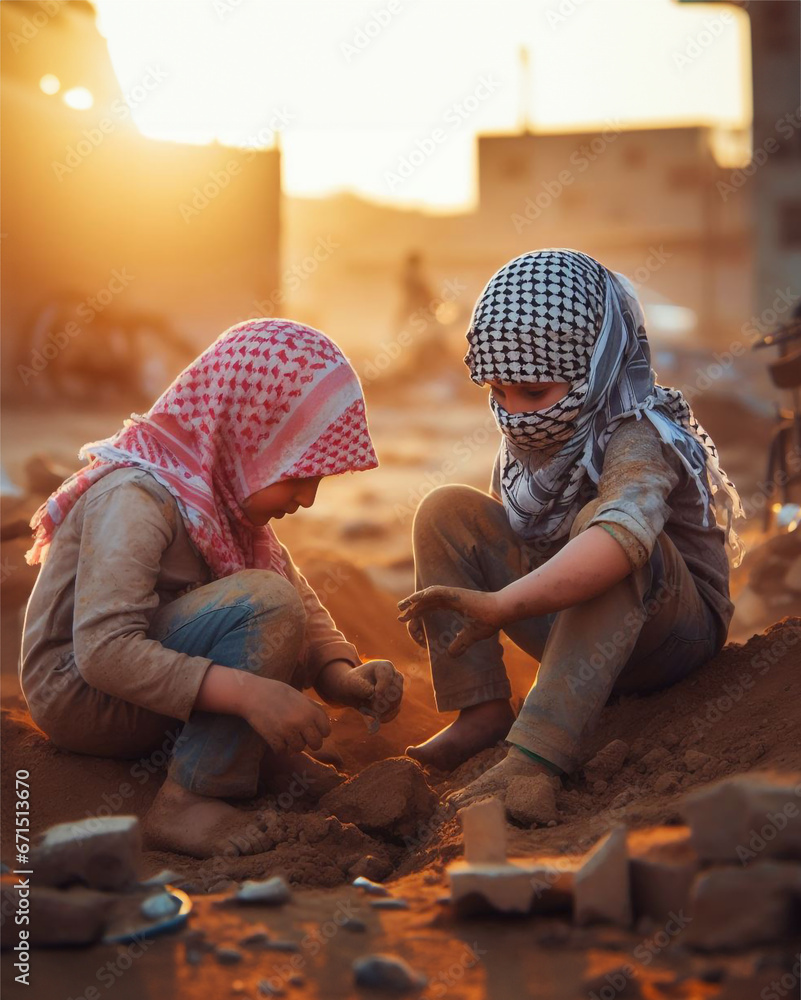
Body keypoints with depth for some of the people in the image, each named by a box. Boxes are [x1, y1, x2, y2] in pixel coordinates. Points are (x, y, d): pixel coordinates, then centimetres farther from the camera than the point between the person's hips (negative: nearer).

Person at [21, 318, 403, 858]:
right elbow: (104, 651, -35)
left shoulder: (226, 490, 5)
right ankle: (185, 803, -25)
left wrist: (342, 676, -15)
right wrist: (246, 691, -41)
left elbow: (304, 603, 4)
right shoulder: (135, 498, -25)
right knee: (266, 602, -27)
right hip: (79, 692, -9)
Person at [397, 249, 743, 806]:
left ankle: (542, 749, -45)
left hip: (673, 632, -7)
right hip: (568, 615, 7)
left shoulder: (636, 440, -27)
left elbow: (622, 533, -49)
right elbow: (512, 533, 13)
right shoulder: (527, 442, -2)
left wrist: (501, 604, -57)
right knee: (449, 511, -8)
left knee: (596, 522, -39)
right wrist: (444, 599, -6)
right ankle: (480, 709, -13)